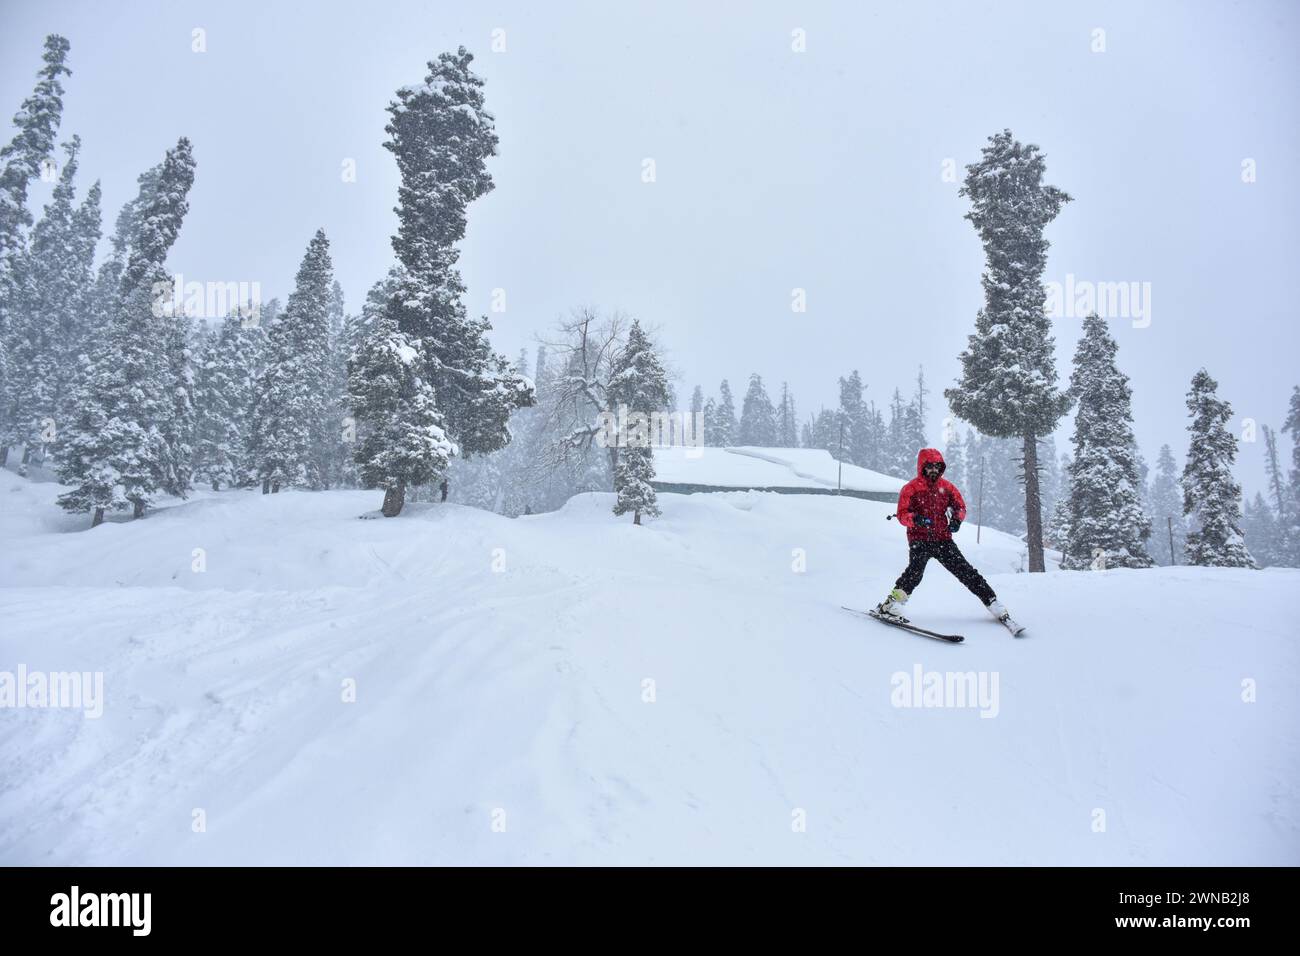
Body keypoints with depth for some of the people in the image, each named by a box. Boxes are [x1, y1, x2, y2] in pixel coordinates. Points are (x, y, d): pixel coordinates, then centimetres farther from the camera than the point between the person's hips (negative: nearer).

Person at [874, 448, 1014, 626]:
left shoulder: (946, 486, 10)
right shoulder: (911, 488, 0)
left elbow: (960, 506, 15)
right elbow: (902, 514, -3)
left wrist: (956, 519, -8)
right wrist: (915, 519, -26)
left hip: (943, 539, 3)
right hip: (919, 539, -3)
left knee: (965, 571, 0)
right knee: (915, 570, -27)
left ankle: (993, 603, 6)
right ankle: (890, 605, -27)